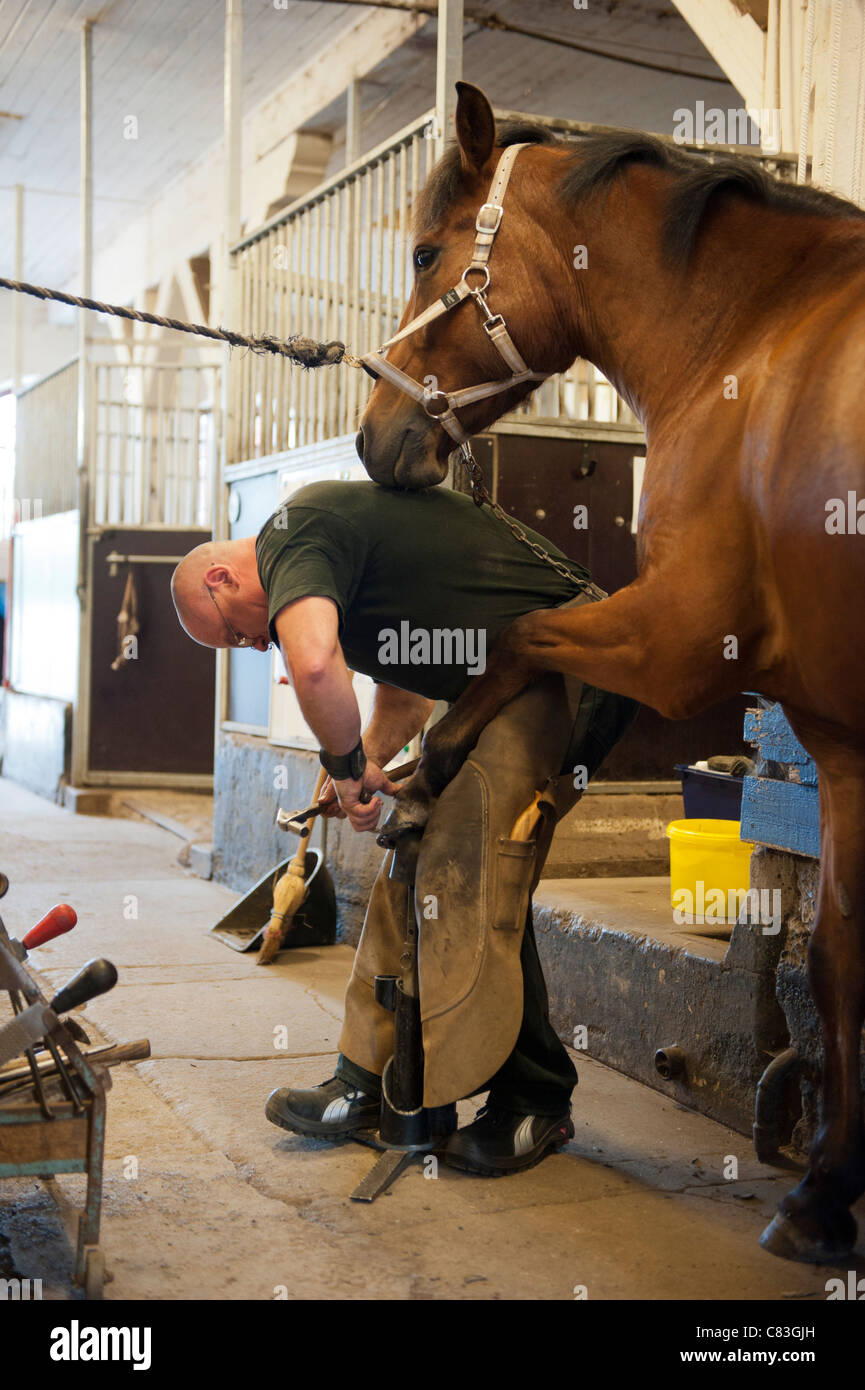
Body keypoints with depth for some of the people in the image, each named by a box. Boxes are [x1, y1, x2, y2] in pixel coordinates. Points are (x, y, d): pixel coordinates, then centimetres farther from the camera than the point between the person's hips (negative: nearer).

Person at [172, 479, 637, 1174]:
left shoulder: (292, 537, -12)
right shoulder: (331, 530, 21)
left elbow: (314, 666, -33)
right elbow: (405, 684, 29)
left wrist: (347, 764, -15)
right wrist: (365, 765, 15)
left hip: (559, 665, -11)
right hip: (506, 680, 11)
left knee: (474, 891, -10)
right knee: (415, 868, 9)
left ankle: (535, 1102, 4)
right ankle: (377, 1080, 15)